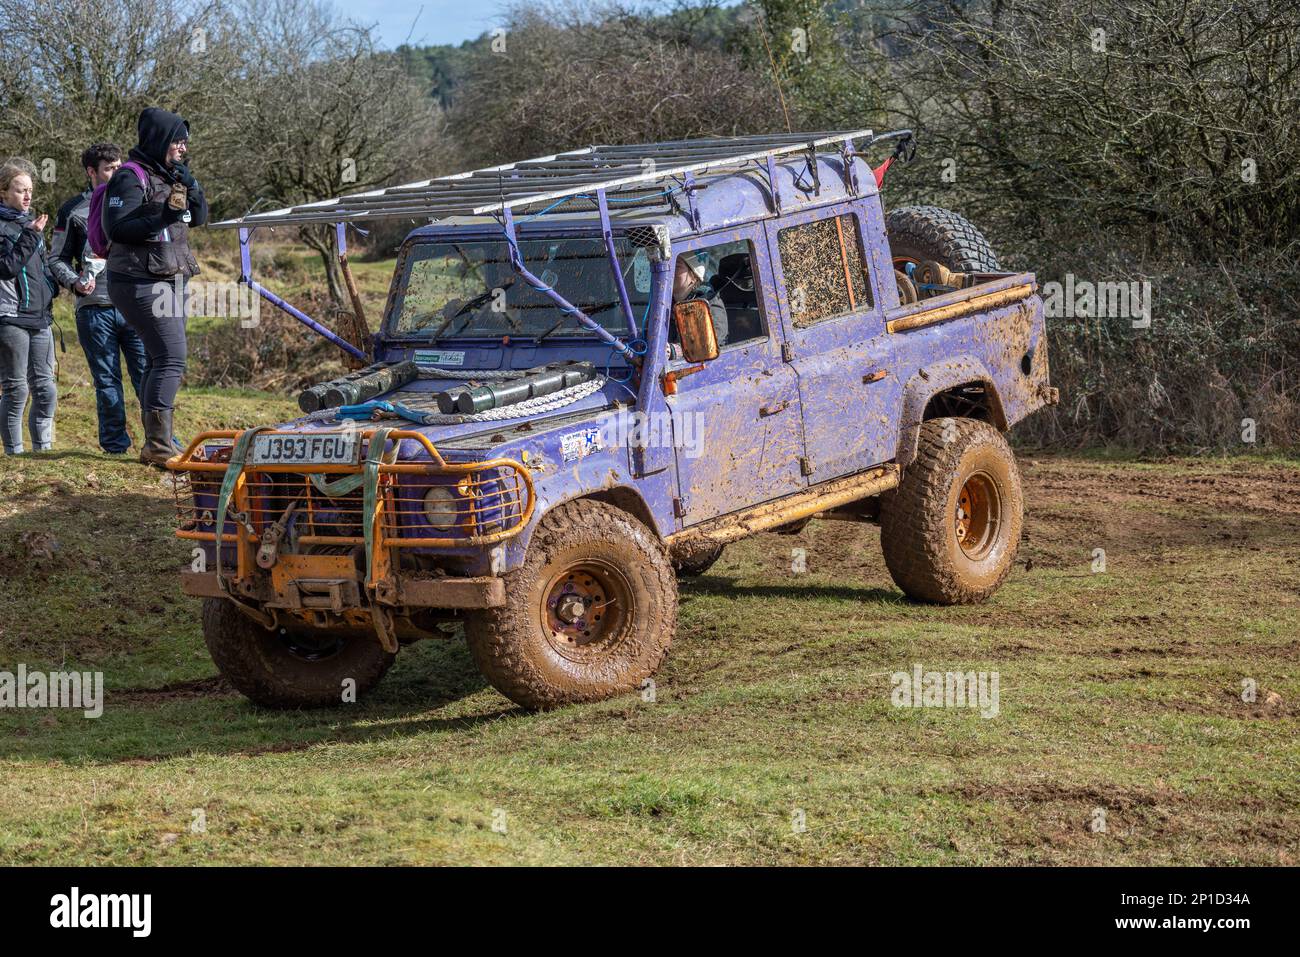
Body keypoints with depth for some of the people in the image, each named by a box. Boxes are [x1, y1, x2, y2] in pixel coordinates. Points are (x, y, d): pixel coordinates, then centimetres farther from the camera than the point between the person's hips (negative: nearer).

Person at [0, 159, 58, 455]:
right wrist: (30, 236, -20)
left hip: (40, 317, 7)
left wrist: (51, 287, 11)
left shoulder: (30, 223, 18)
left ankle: (43, 449, 13)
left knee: (45, 389, 6)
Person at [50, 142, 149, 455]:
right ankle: (115, 443, 7)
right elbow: (57, 258, 11)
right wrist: (75, 282, -8)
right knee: (107, 381, 2)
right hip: (95, 309, -1)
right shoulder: (74, 210, 8)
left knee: (146, 374, -5)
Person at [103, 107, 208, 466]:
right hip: (141, 282, -9)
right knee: (170, 359, -17)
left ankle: (157, 442, 16)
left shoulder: (168, 174, 16)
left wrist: (190, 186, -5)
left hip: (169, 281, 9)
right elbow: (116, 227, -19)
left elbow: (200, 217, 12)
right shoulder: (131, 177, -11)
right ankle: (159, 446, -18)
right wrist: (164, 214, -25)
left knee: (160, 361, 11)